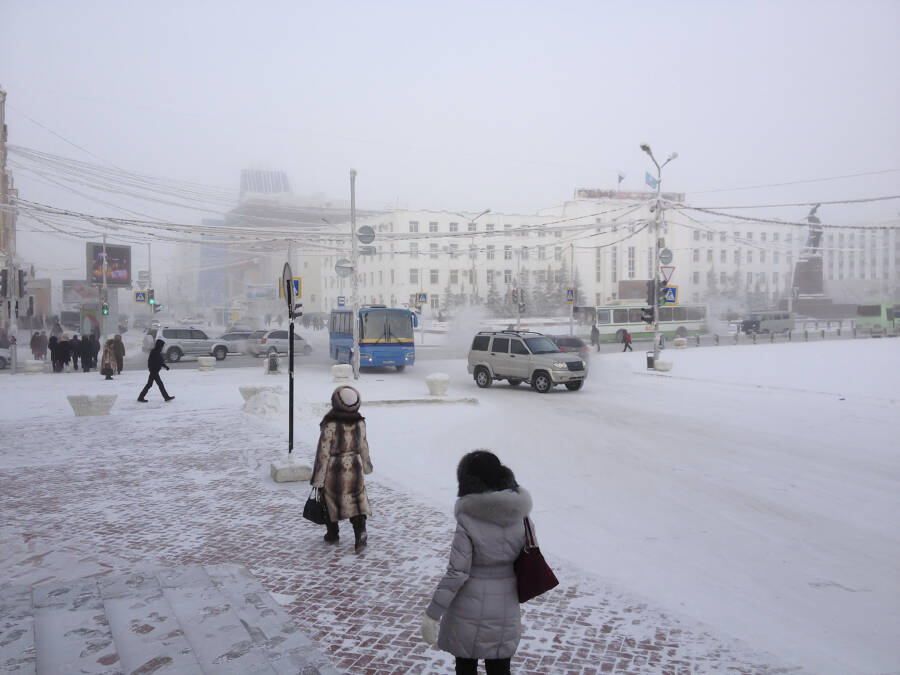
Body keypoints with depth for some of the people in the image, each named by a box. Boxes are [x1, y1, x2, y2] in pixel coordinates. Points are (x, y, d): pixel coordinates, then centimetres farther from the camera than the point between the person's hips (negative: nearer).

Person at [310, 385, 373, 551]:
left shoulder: (330, 425, -18)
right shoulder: (360, 423, -3)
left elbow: (323, 452, -15)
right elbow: (363, 447, 10)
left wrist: (318, 479, -8)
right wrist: (367, 465, 28)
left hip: (334, 468, -3)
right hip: (355, 468, 3)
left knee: (330, 500, 15)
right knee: (357, 500, 9)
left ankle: (332, 534, 26)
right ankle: (360, 531, -8)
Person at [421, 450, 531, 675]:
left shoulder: (468, 518, -20)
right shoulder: (518, 515, -5)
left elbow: (457, 572, -20)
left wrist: (432, 614, -12)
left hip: (470, 612, -4)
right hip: (506, 613, 4)